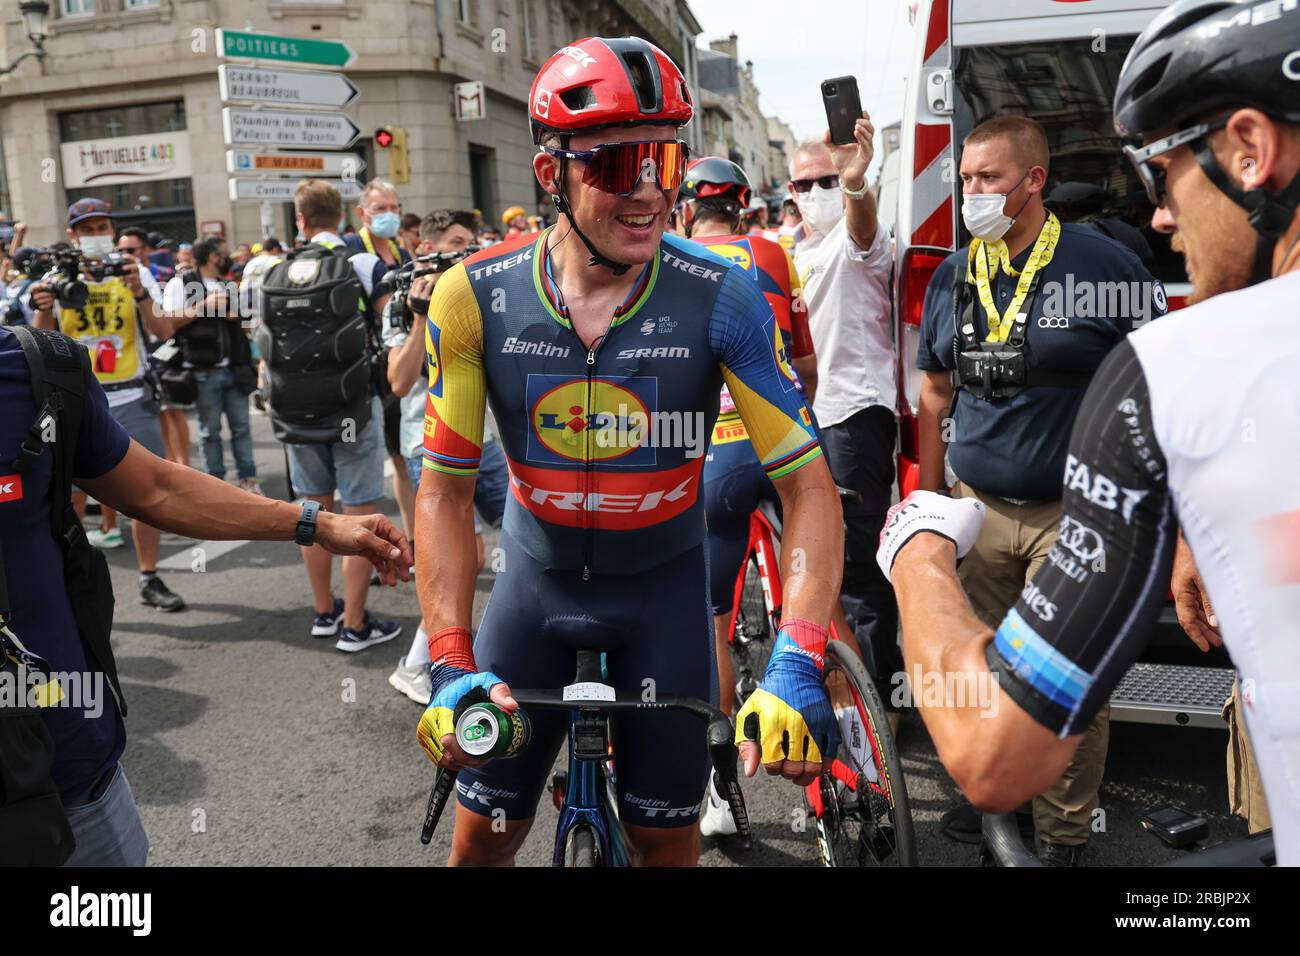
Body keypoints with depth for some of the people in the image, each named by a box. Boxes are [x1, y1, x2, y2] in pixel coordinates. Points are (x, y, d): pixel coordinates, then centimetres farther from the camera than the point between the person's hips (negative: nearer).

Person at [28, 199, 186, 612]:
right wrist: (43, 309, -20)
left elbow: (163, 331, -6)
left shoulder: (135, 272, 6)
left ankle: (150, 580, 15)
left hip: (131, 399, 1)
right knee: (70, 499, -2)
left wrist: (139, 291, -21)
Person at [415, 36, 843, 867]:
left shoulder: (723, 300, -20)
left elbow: (809, 486, -18)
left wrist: (797, 664, -29)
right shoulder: (475, 298, -16)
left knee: (668, 836, 11)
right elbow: (446, 490, -11)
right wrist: (451, 665, -19)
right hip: (537, 577, 1)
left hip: (662, 584, 0)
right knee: (483, 837, 10)